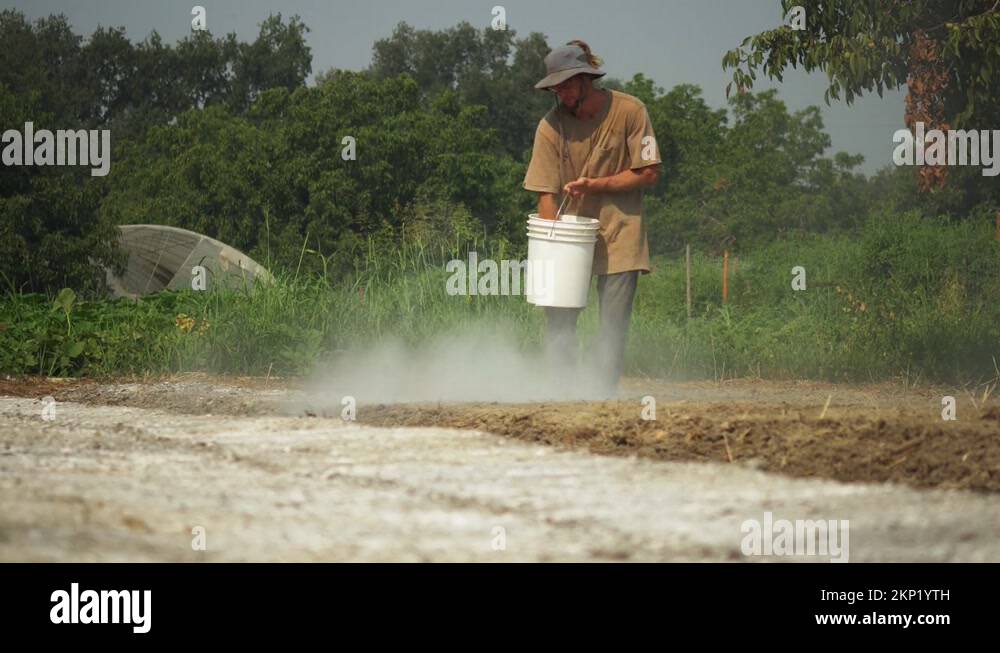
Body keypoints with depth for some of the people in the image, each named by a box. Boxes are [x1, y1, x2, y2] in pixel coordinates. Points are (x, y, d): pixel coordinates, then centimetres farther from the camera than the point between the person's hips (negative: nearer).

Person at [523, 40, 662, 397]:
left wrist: (594, 185, -15)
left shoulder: (629, 111, -8)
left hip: (619, 234, -1)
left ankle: (605, 397, 6)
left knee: (614, 325, -1)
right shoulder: (551, 124, -6)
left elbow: (649, 173, -7)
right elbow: (546, 193, -7)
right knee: (558, 321, -4)